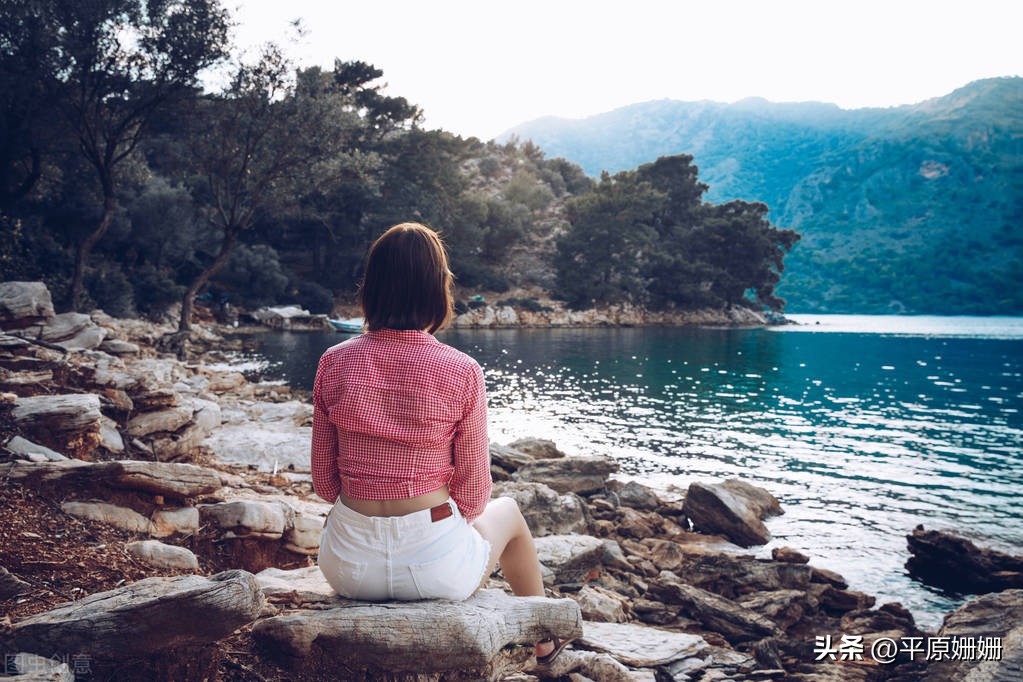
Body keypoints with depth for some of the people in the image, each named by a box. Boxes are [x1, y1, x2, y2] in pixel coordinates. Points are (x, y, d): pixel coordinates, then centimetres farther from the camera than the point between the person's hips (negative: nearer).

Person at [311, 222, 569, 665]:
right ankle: (545, 640, 51)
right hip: (435, 569, -3)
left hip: (348, 565, 3)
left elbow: (324, 482, 1)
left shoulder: (334, 364, -8)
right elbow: (473, 494, -7)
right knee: (509, 514, 31)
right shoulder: (461, 373, -16)